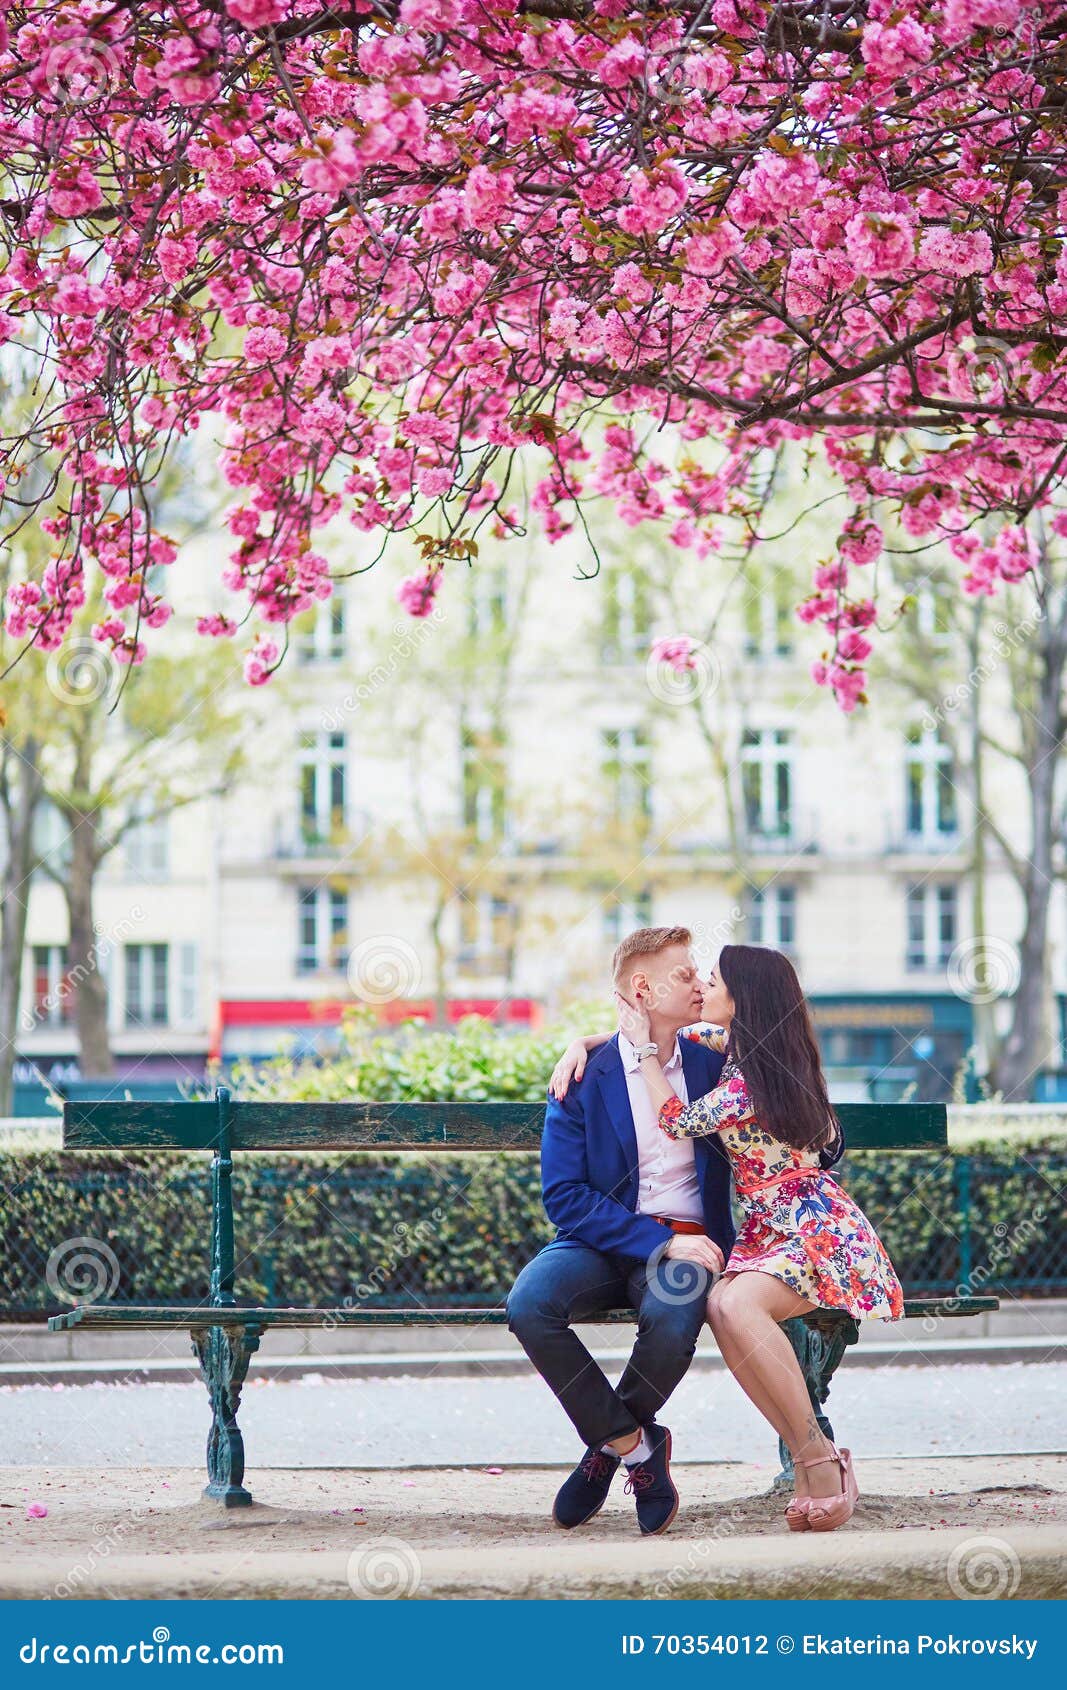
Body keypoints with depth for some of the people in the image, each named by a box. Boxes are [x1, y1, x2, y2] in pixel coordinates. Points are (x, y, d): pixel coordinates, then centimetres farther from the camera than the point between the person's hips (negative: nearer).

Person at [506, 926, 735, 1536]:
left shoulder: (711, 1063, 6)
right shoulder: (584, 1078, -2)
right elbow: (564, 1195, -8)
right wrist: (659, 1242, -18)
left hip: (686, 1245, 1)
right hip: (606, 1243, 0)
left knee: (672, 1319, -35)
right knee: (529, 1305, -31)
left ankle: (609, 1445, -6)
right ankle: (635, 1444, -13)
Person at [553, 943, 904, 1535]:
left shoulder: (748, 1084, -17)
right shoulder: (732, 1043, 10)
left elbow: (676, 1122, -8)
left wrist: (643, 1045, -3)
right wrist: (582, 1042, 11)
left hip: (820, 1234, -8)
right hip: (767, 1230, 8)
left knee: (738, 1304, -34)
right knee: (718, 1305, -23)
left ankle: (820, 1459, -23)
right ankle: (810, 1468, -20)